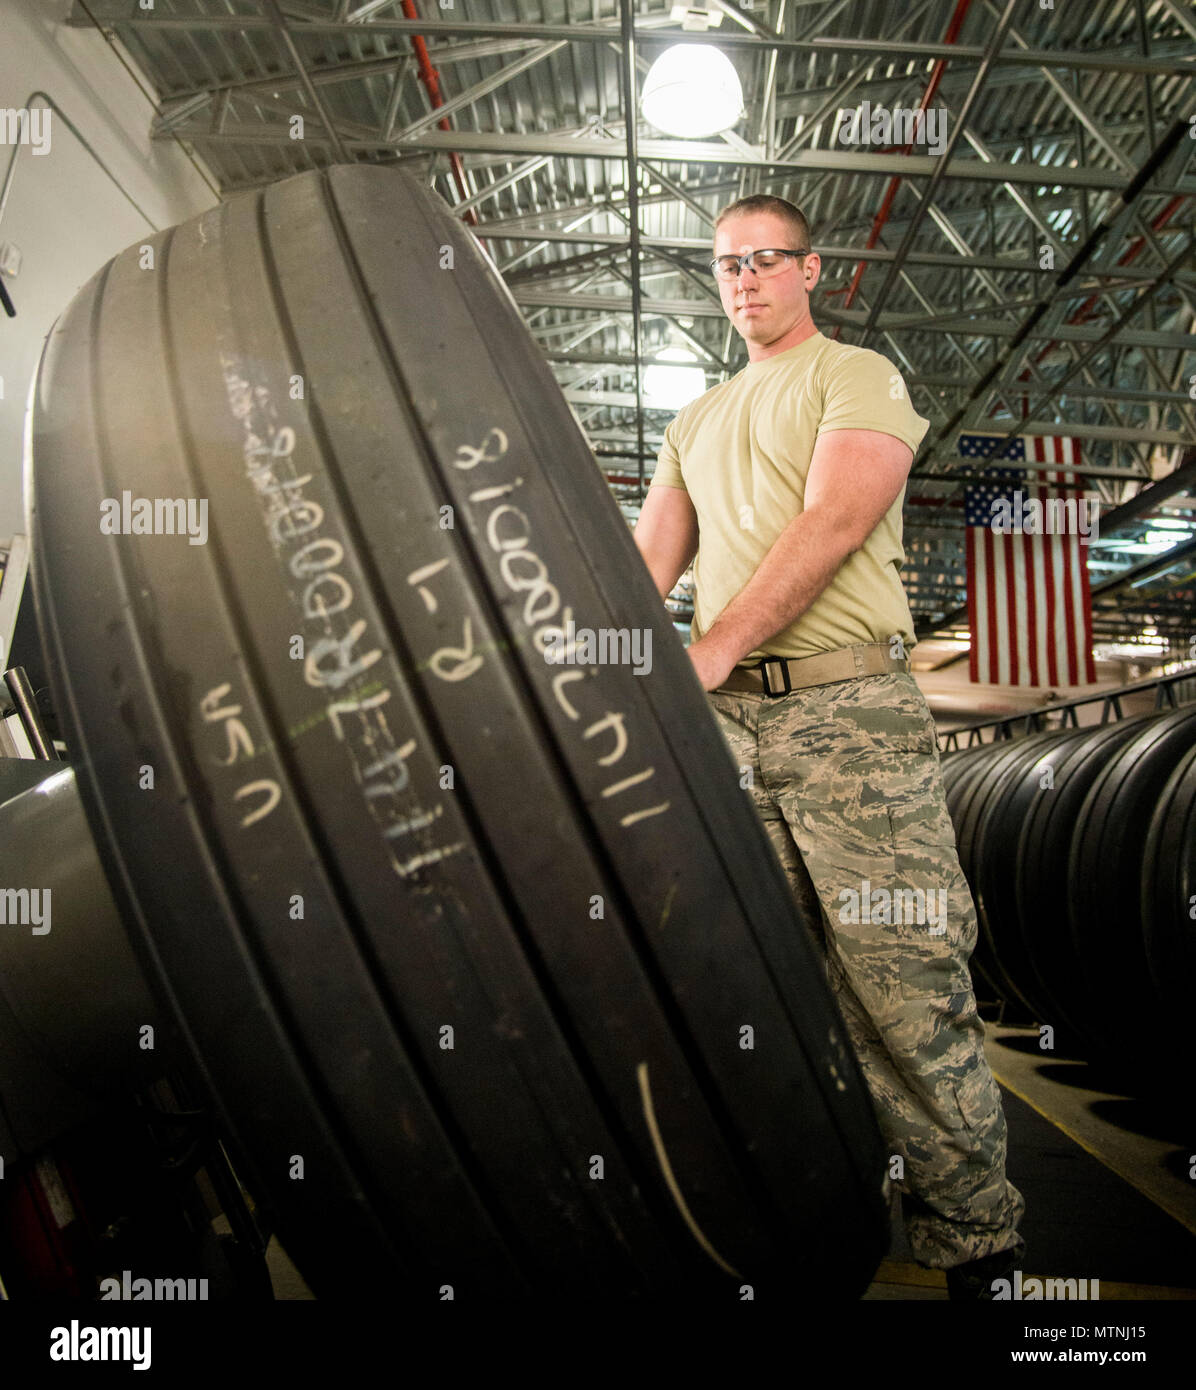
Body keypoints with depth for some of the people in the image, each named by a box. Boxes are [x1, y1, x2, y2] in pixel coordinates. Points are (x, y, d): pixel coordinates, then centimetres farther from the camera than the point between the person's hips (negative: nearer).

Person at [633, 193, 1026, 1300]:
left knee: (905, 984, -7)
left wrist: (712, 648, -18)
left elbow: (835, 523, -9)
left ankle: (976, 1239, 8)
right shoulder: (698, 422, 27)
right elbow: (649, 561, 16)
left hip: (846, 707, -5)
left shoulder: (858, 377, 9)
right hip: (723, 716, 6)